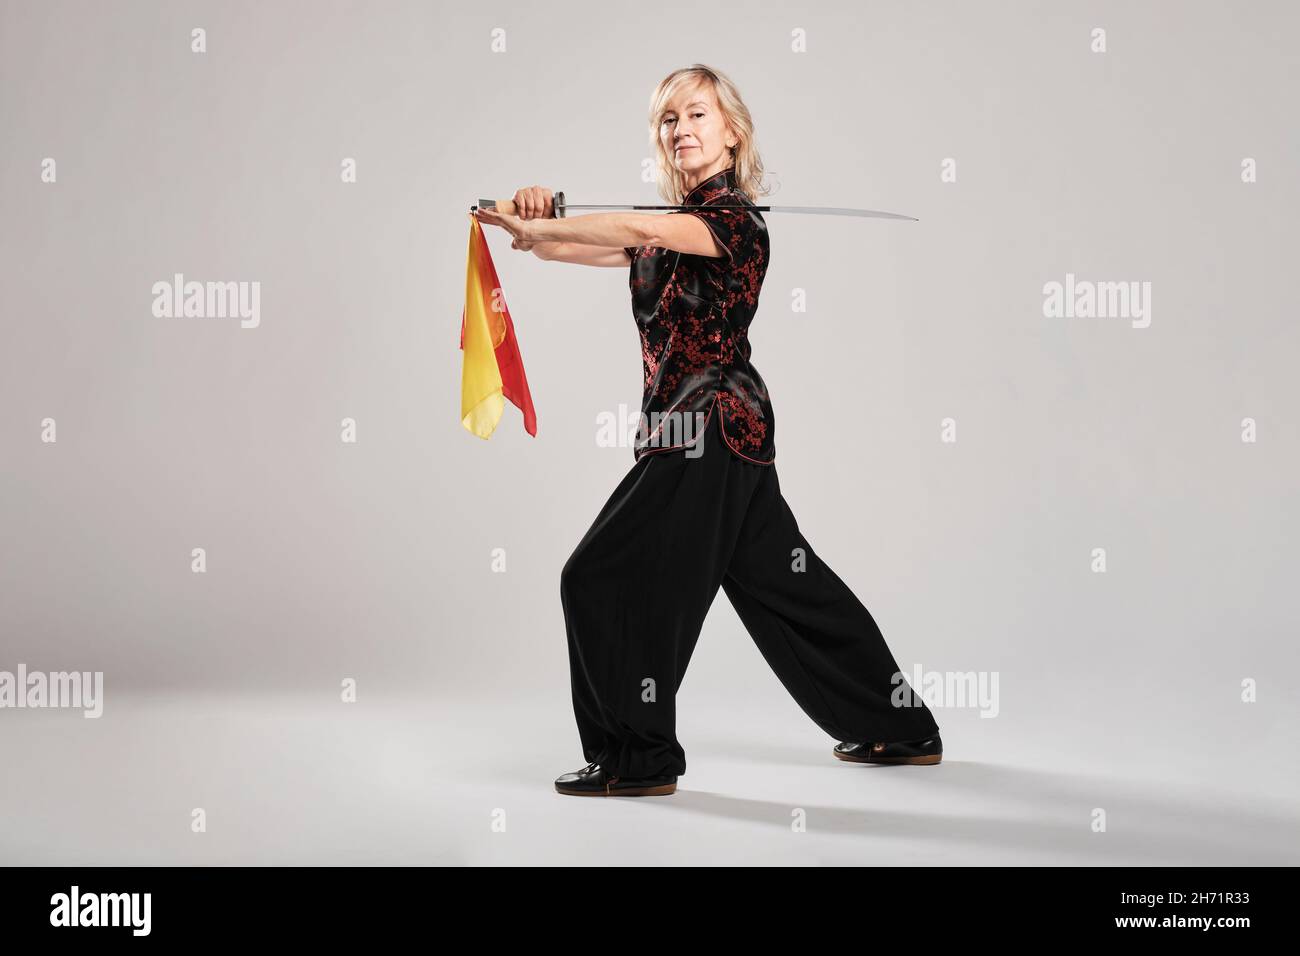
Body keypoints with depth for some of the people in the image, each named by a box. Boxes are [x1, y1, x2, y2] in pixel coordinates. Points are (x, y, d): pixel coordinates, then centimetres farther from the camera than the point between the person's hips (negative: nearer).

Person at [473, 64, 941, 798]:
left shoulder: (735, 218, -12)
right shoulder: (674, 225, 16)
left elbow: (638, 229, -30)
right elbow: (586, 249, 9)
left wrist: (536, 227, -24)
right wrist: (533, 223, -12)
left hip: (710, 433, -9)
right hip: (722, 434, 9)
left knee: (605, 578, -7)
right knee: (784, 581, 15)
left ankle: (639, 758, 3)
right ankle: (902, 728, 26)